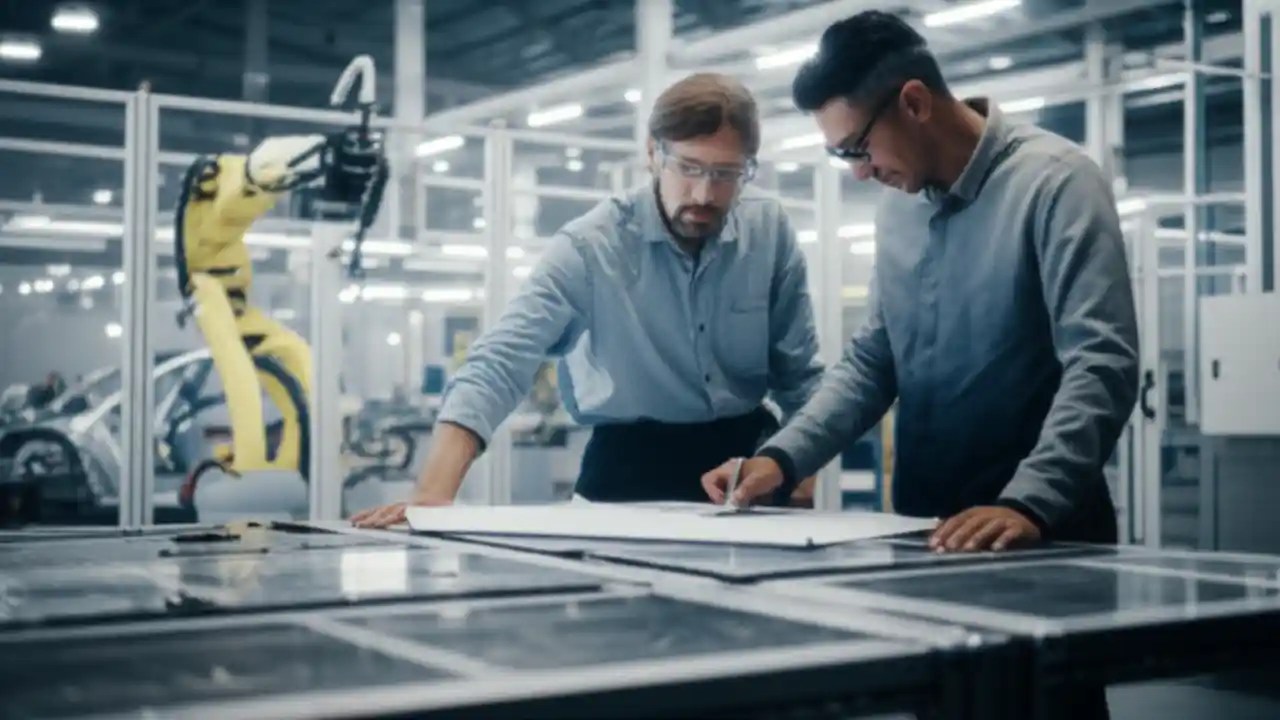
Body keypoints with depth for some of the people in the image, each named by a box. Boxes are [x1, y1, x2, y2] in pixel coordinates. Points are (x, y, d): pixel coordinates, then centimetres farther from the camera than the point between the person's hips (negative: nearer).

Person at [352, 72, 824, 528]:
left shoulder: (770, 231, -4)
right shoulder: (590, 246, -14)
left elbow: (800, 373, 7)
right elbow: (499, 364, -23)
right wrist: (433, 495, -36)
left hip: (748, 458, 2)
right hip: (633, 466, -2)